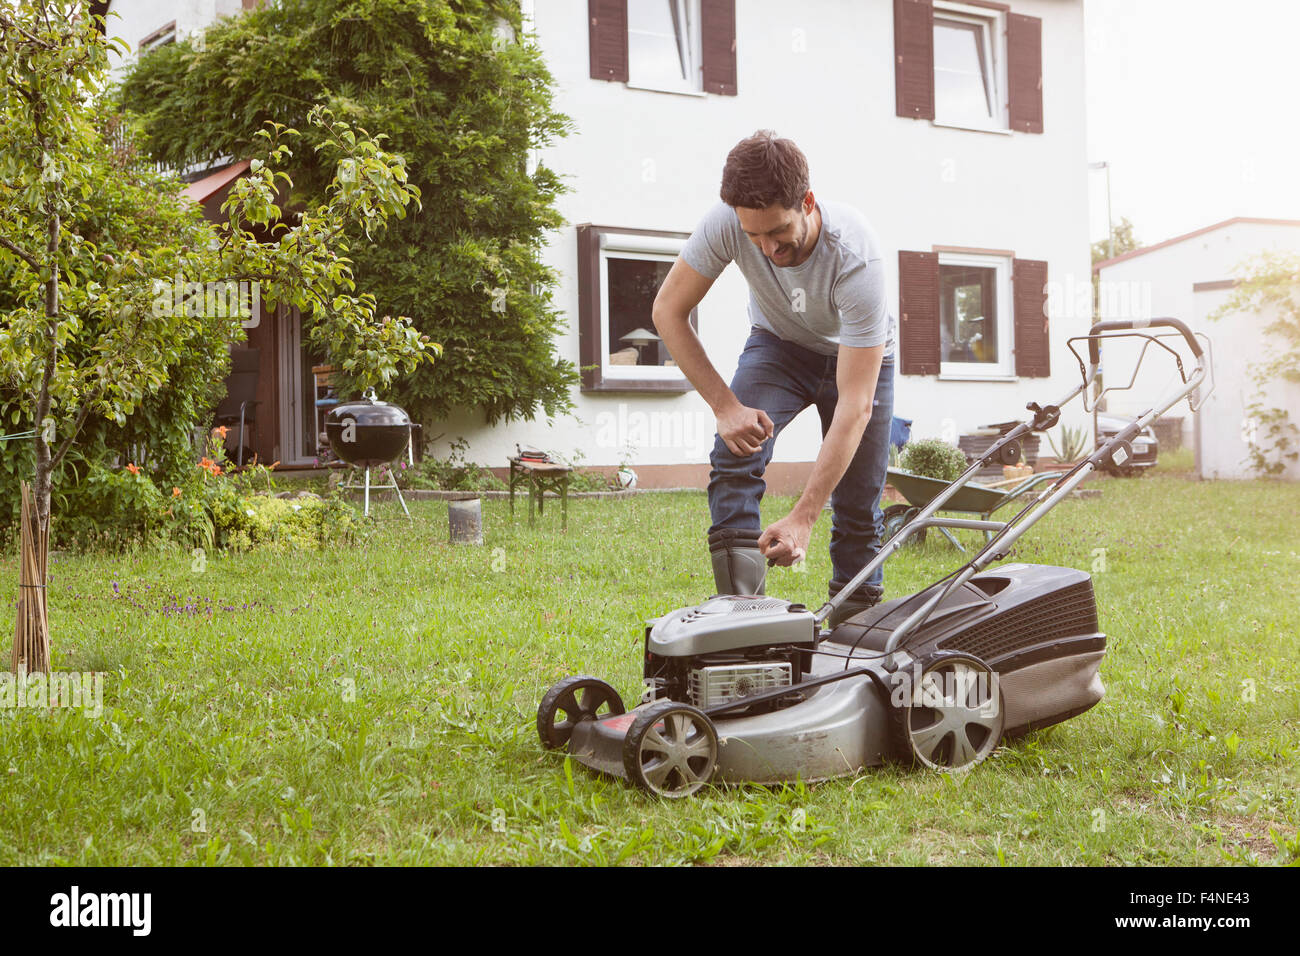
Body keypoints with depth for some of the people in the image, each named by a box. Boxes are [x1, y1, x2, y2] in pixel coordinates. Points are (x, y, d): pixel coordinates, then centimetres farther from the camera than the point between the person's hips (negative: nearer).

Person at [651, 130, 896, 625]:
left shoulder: (857, 259, -39)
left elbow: (855, 404, -39)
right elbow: (668, 311, -17)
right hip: (778, 344, 2)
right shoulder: (728, 222, -33)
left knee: (858, 506, -5)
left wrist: (803, 516, -44)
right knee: (736, 450, -25)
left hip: (858, 356, -1)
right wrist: (725, 405, -26)